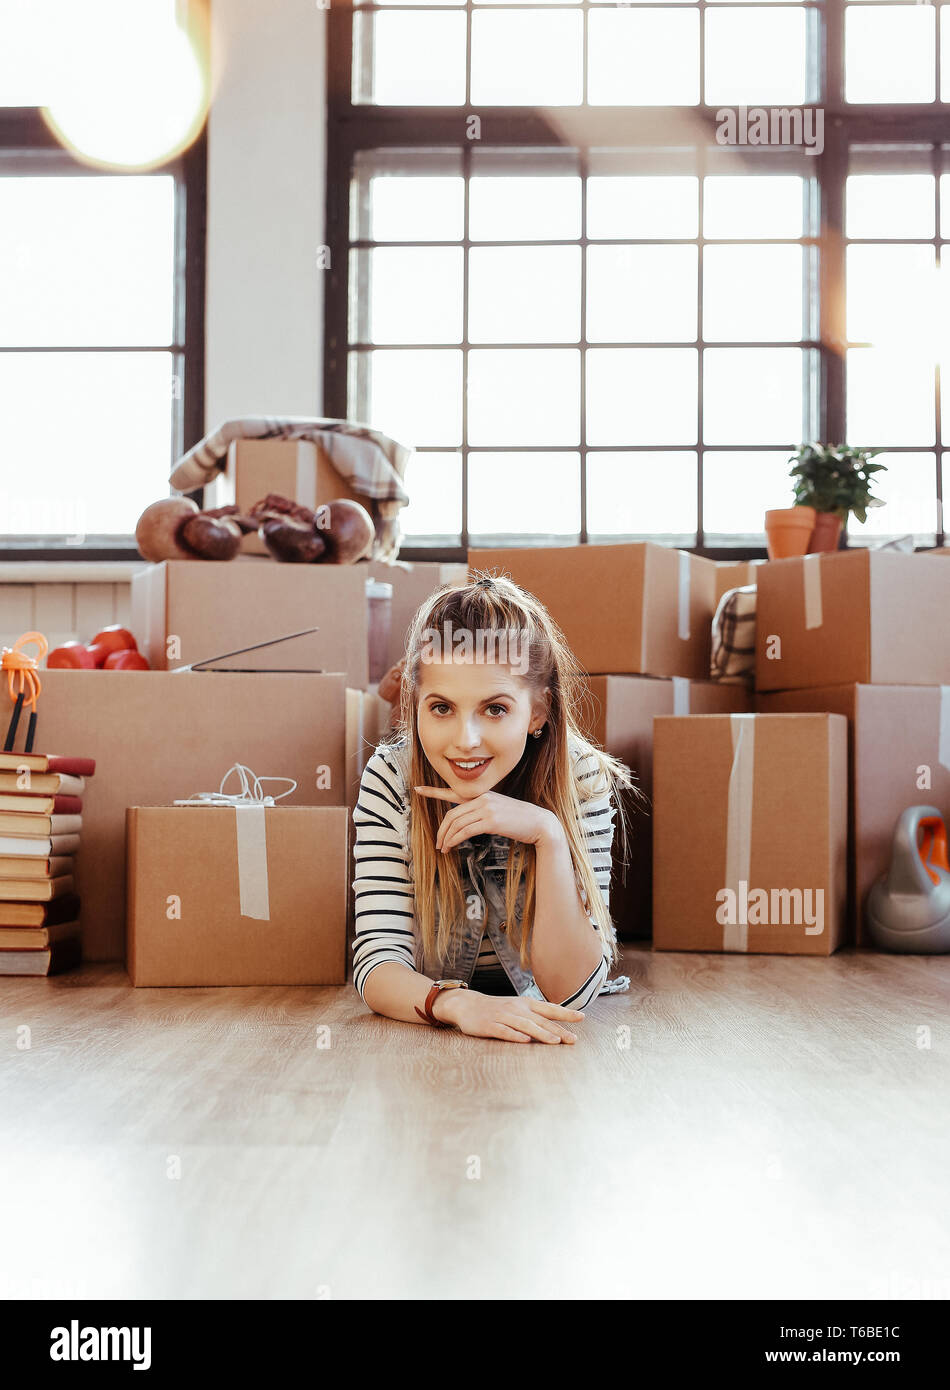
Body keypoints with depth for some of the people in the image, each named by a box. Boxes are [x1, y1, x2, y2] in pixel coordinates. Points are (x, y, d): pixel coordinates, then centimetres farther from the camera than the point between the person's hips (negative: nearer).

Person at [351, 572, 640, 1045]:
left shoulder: (583, 780, -21)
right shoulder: (392, 777, -20)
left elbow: (570, 991, -23)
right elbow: (377, 963, -25)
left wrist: (549, 836, -36)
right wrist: (456, 1003, -46)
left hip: (541, 1040, 0)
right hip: (429, 1043, 0)